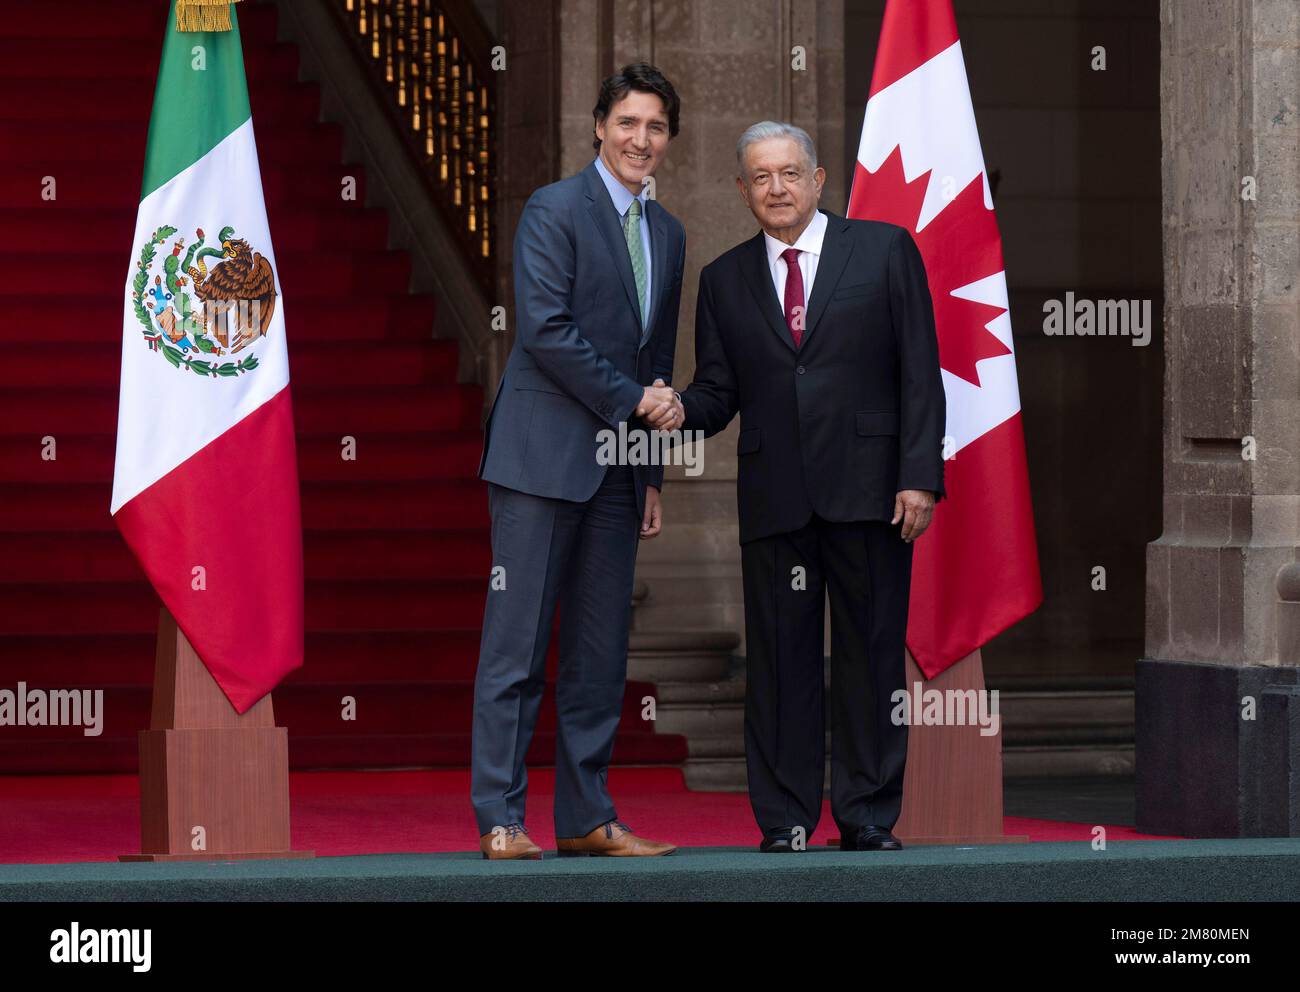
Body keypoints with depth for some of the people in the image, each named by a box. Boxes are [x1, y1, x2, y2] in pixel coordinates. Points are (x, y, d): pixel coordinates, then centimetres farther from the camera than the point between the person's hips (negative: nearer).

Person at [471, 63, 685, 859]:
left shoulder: (667, 235, 17)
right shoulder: (554, 211, -5)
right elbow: (546, 330, -15)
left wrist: (655, 477, 18)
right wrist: (631, 399, -10)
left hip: (616, 468, 7)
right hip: (544, 457, -7)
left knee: (602, 651, 6)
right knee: (518, 644, -6)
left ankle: (586, 817, 10)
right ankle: (500, 818, -5)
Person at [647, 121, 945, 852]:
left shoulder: (885, 251, 5)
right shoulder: (725, 279, 13)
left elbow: (919, 374, 1)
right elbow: (720, 390, 12)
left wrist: (919, 477, -8)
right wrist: (682, 409, -12)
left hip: (867, 490, -2)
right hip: (774, 496, 2)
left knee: (871, 653, 1)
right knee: (780, 658, 1)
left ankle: (869, 815, 6)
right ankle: (786, 819, 6)